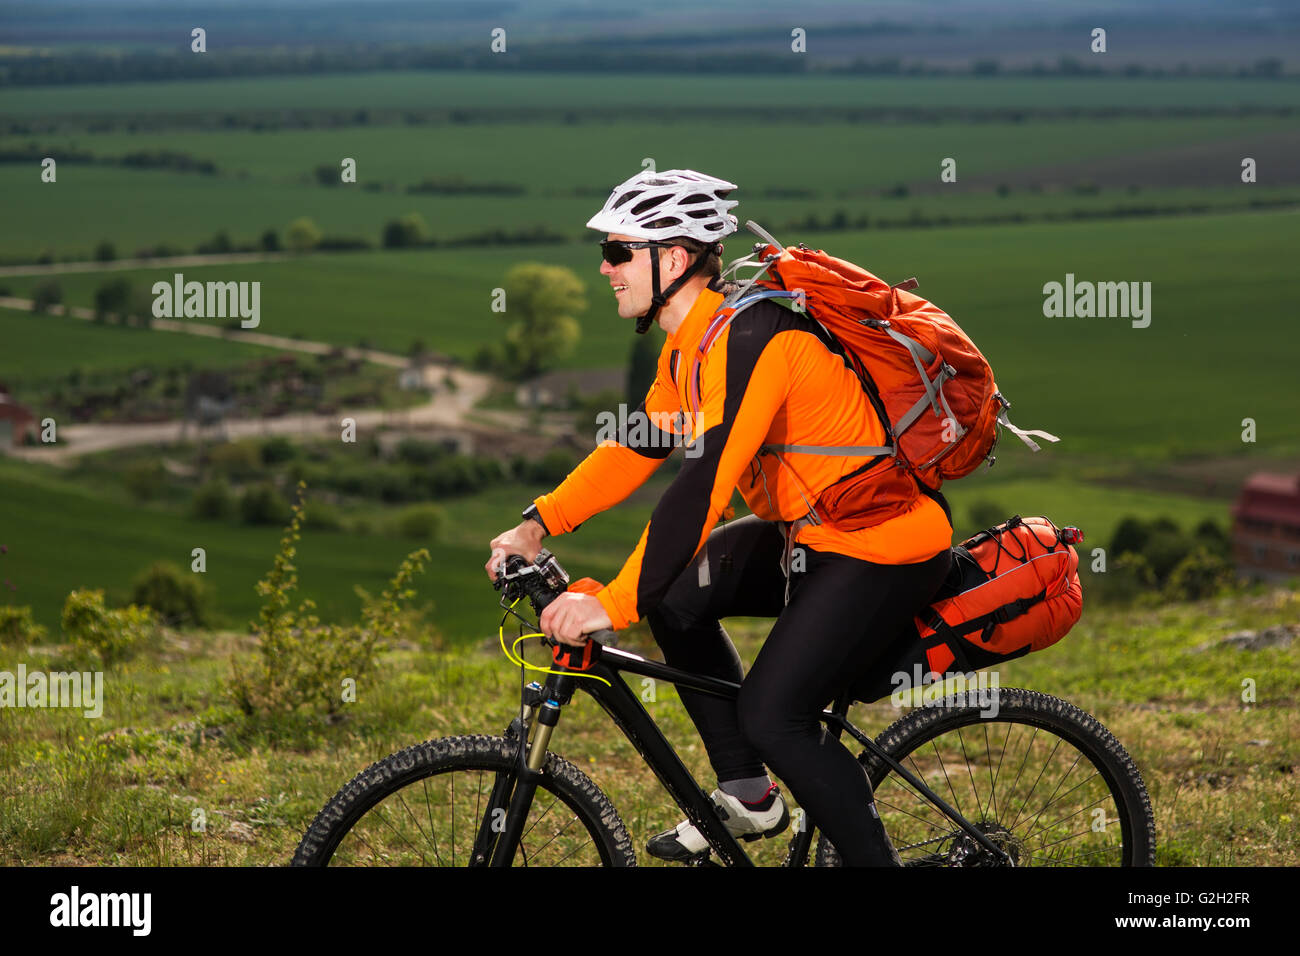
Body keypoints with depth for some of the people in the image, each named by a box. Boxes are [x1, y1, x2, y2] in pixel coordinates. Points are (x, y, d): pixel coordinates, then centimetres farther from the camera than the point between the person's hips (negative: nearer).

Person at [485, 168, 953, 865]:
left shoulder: (747, 337, -25)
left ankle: (873, 859, -4)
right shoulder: (690, 344, 7)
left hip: (886, 549, -10)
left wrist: (613, 605, -35)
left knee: (770, 716, -18)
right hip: (811, 533, 10)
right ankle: (748, 795, 14)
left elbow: (705, 482, -33)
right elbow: (639, 444, 16)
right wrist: (539, 523, 6)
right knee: (675, 596, 5)